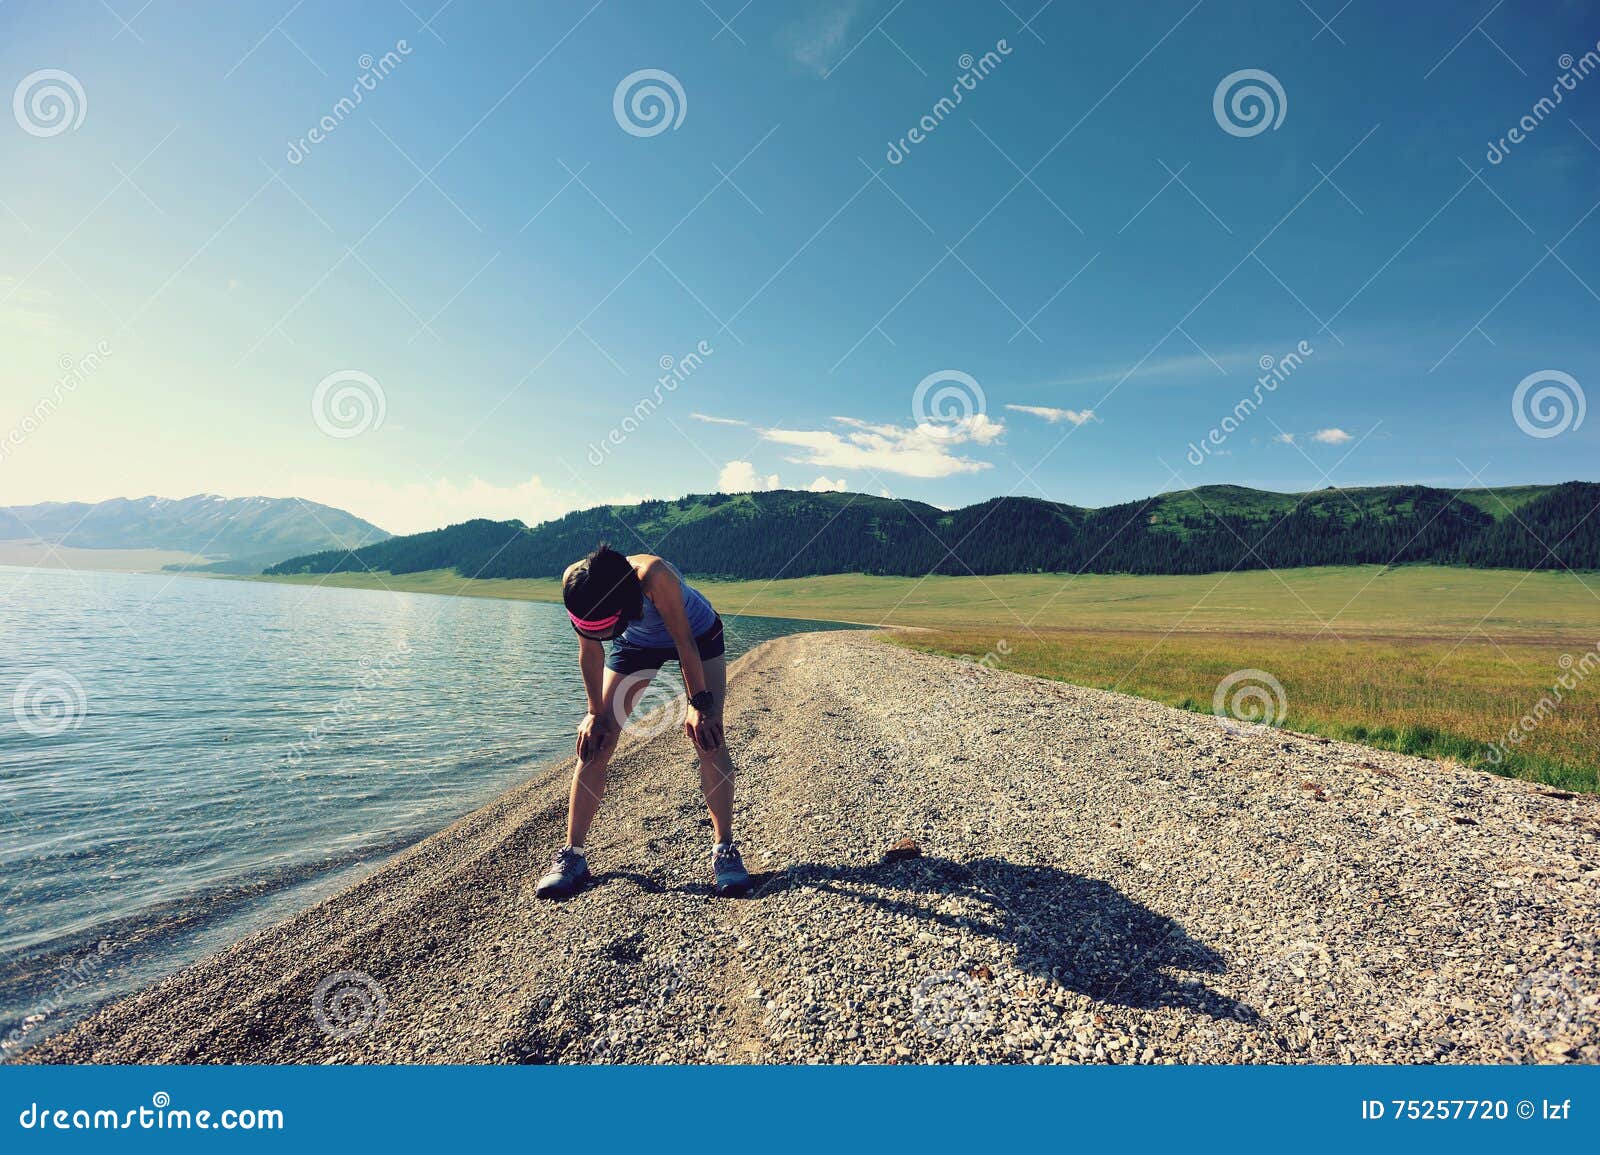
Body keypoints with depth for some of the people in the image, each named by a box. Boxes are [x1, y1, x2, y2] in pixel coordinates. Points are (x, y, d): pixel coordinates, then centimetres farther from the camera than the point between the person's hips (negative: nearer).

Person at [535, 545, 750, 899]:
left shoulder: (654, 576, -43)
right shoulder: (575, 581, -31)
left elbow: (685, 642, -31)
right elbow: (590, 651, -16)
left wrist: (700, 704, -23)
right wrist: (596, 714, -10)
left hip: (696, 634, -3)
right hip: (637, 641, 4)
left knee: (708, 735, -15)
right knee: (594, 740, -5)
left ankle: (725, 850, -3)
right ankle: (572, 854, 5)